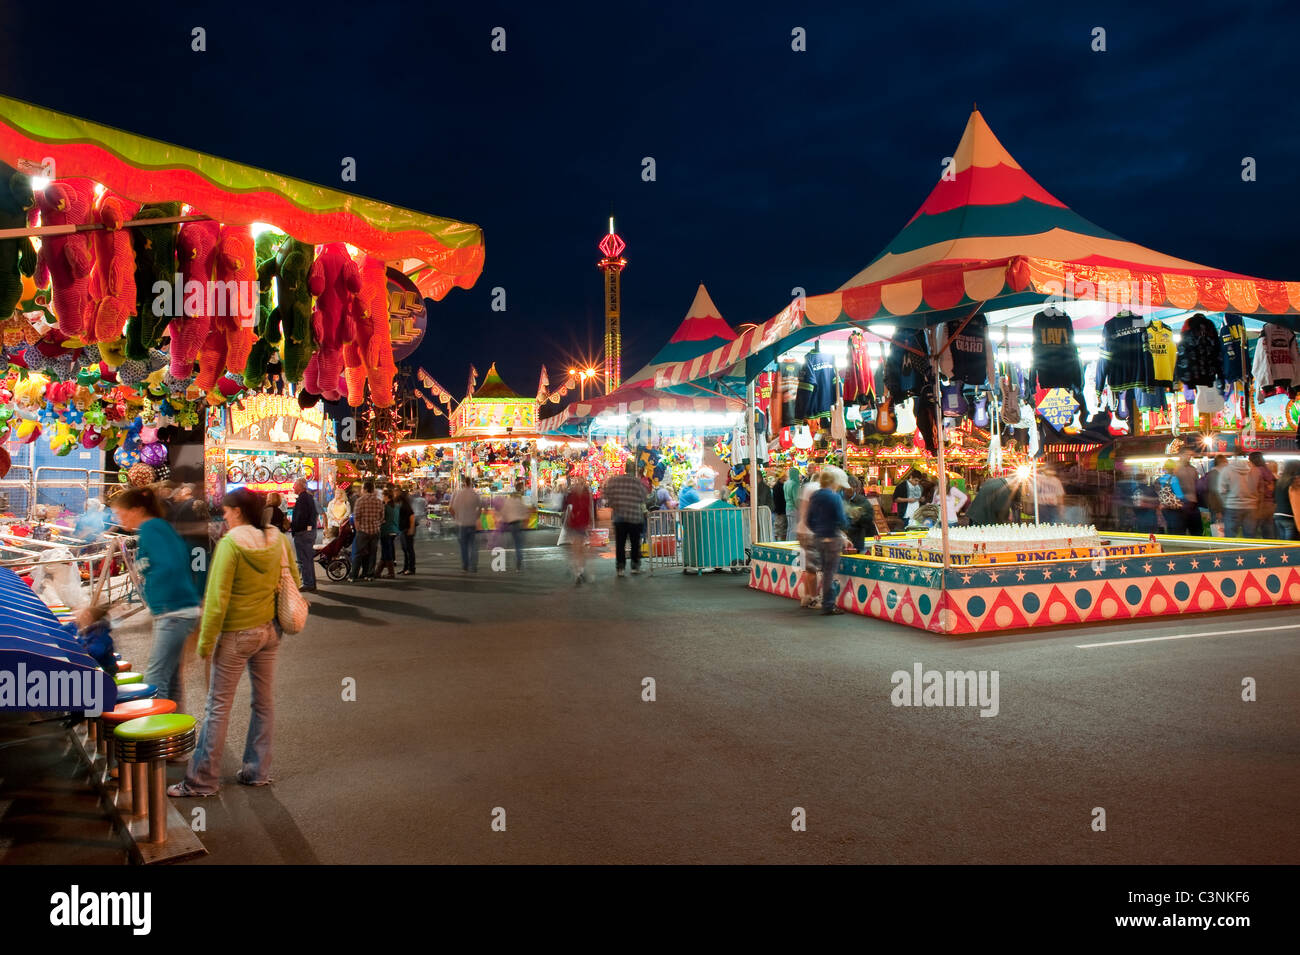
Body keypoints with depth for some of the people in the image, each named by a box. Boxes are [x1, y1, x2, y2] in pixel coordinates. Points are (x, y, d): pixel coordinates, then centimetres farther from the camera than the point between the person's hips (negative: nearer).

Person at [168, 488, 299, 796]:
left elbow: (217, 598, -17)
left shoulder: (230, 543, -16)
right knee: (264, 701, 13)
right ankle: (258, 771, 22)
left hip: (236, 634, -6)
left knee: (218, 706, 3)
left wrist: (205, 640, -10)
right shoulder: (279, 540, 0)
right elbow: (294, 582, 9)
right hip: (270, 631, 6)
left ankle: (203, 780, 11)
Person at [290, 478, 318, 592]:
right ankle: (312, 583, 21)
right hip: (311, 530, 10)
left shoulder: (302, 498, -16)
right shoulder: (309, 497, 13)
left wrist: (291, 526, -12)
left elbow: (300, 517, -23)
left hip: (302, 532, -10)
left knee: (303, 559, -3)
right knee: (309, 559, 15)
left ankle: (307, 584, 0)